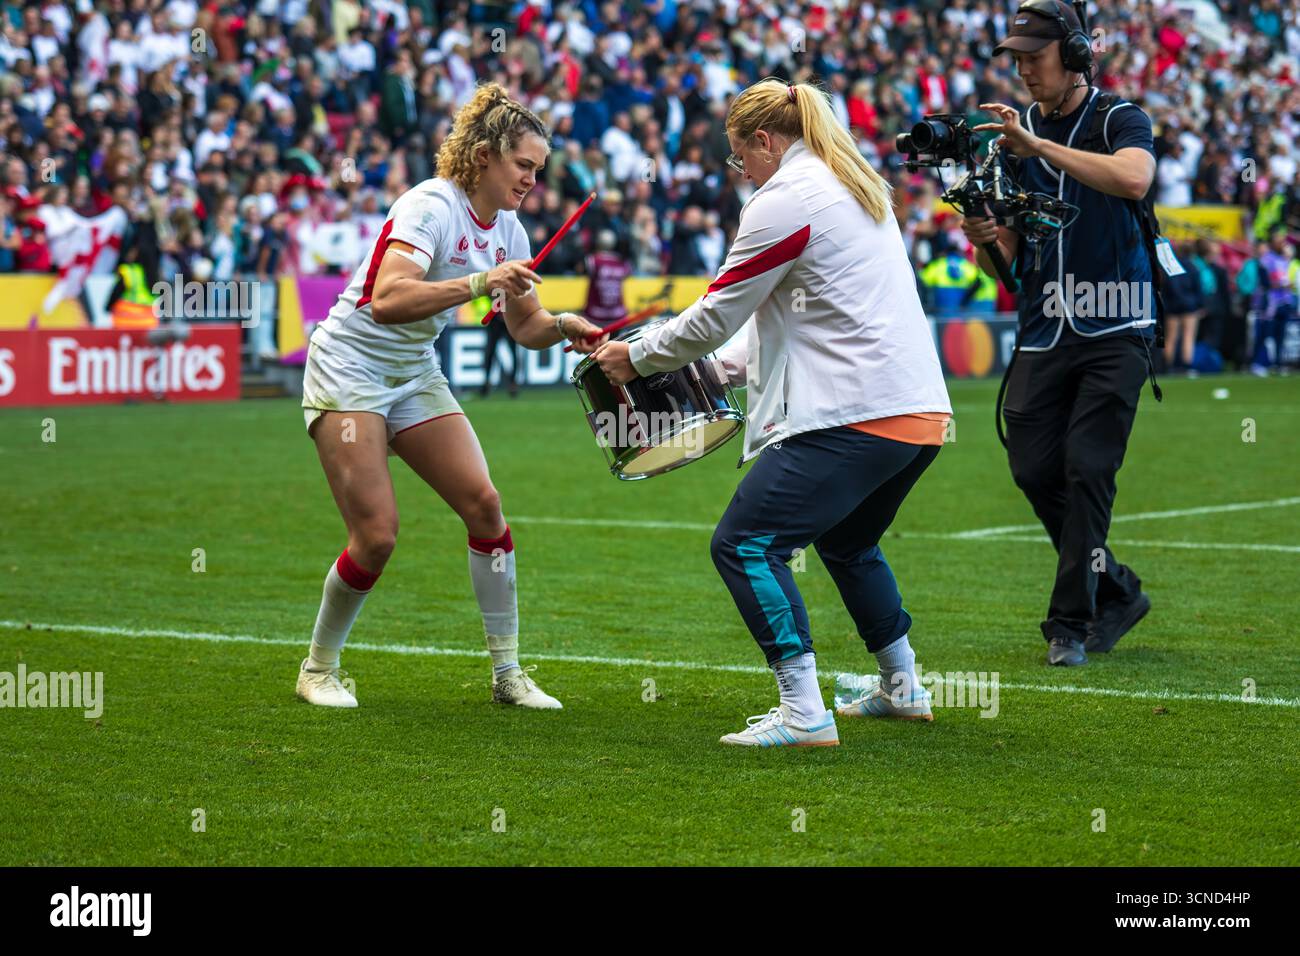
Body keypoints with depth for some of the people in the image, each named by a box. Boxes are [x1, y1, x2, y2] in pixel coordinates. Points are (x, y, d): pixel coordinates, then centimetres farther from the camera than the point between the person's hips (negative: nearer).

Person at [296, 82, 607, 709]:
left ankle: (508, 672, 2)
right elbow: (387, 300, -36)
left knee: (484, 504, -7)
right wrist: (477, 283, -42)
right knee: (377, 535, -14)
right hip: (349, 368, -7)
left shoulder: (506, 228, 3)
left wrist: (563, 326, -11)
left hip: (416, 374, 7)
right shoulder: (431, 206, -22)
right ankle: (318, 669, 8)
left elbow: (525, 326, 10)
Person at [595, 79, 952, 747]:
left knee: (745, 544, -9)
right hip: (920, 412, 10)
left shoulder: (784, 202, -8)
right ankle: (902, 687, 35)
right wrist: (727, 365, 29)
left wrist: (636, 356, 9)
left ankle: (803, 712, -16)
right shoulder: (857, 190, 21)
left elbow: (715, 316, -5)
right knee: (846, 542, 30)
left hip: (852, 416, -10)